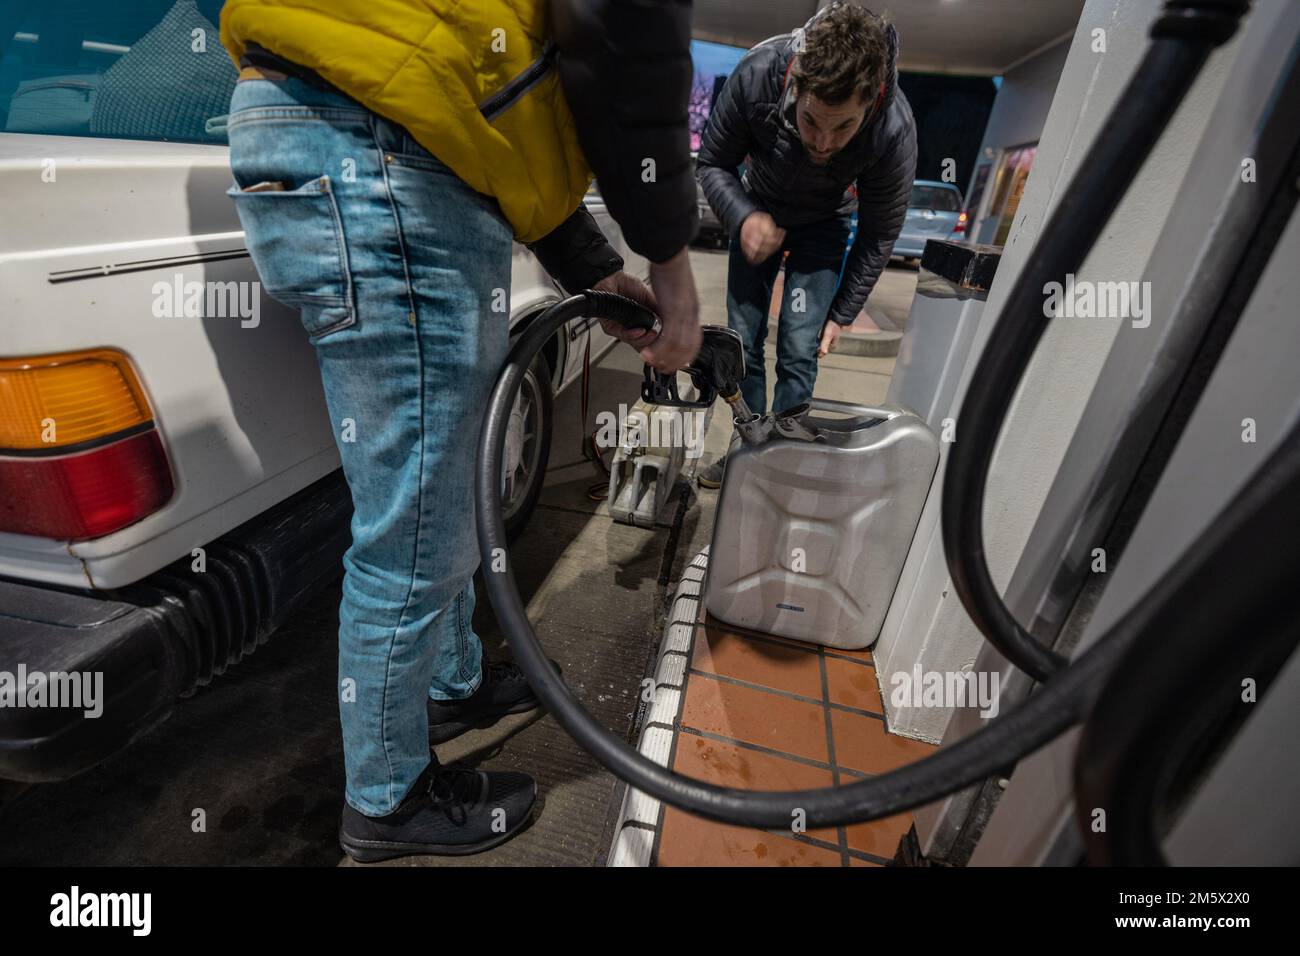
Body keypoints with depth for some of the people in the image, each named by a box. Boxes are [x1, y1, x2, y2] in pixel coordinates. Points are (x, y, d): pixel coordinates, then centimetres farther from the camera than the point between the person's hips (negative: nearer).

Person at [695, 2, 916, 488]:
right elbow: (711, 163, -14)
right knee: (743, 343, -1)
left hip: (822, 226, -1)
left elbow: (878, 236, -15)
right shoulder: (757, 73, -31)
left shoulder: (894, 132, -31)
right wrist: (745, 217, -32)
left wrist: (842, 315, -9)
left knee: (798, 354, -12)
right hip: (759, 213, 2)